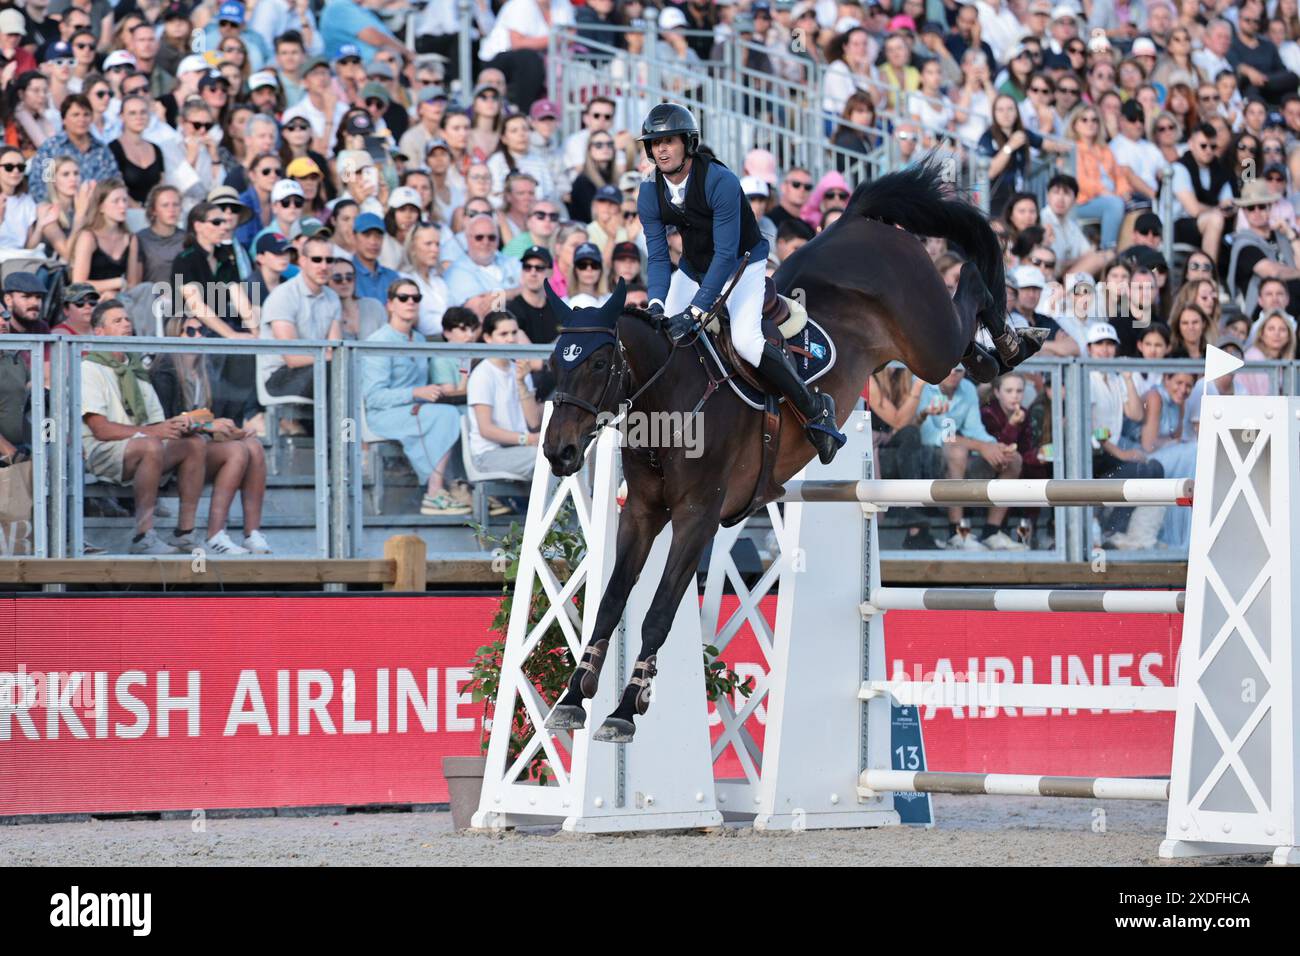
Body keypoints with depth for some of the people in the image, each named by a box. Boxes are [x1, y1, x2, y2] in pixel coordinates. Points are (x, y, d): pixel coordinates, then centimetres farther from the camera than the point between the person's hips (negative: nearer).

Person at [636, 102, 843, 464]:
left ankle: (815, 409, -13)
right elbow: (658, 255, -9)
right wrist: (656, 303, -28)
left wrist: (694, 311, -37)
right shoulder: (650, 193, -11)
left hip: (742, 263, -6)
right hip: (693, 267, 6)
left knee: (744, 340, -27)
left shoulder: (720, 182, -29)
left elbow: (725, 254, -31)